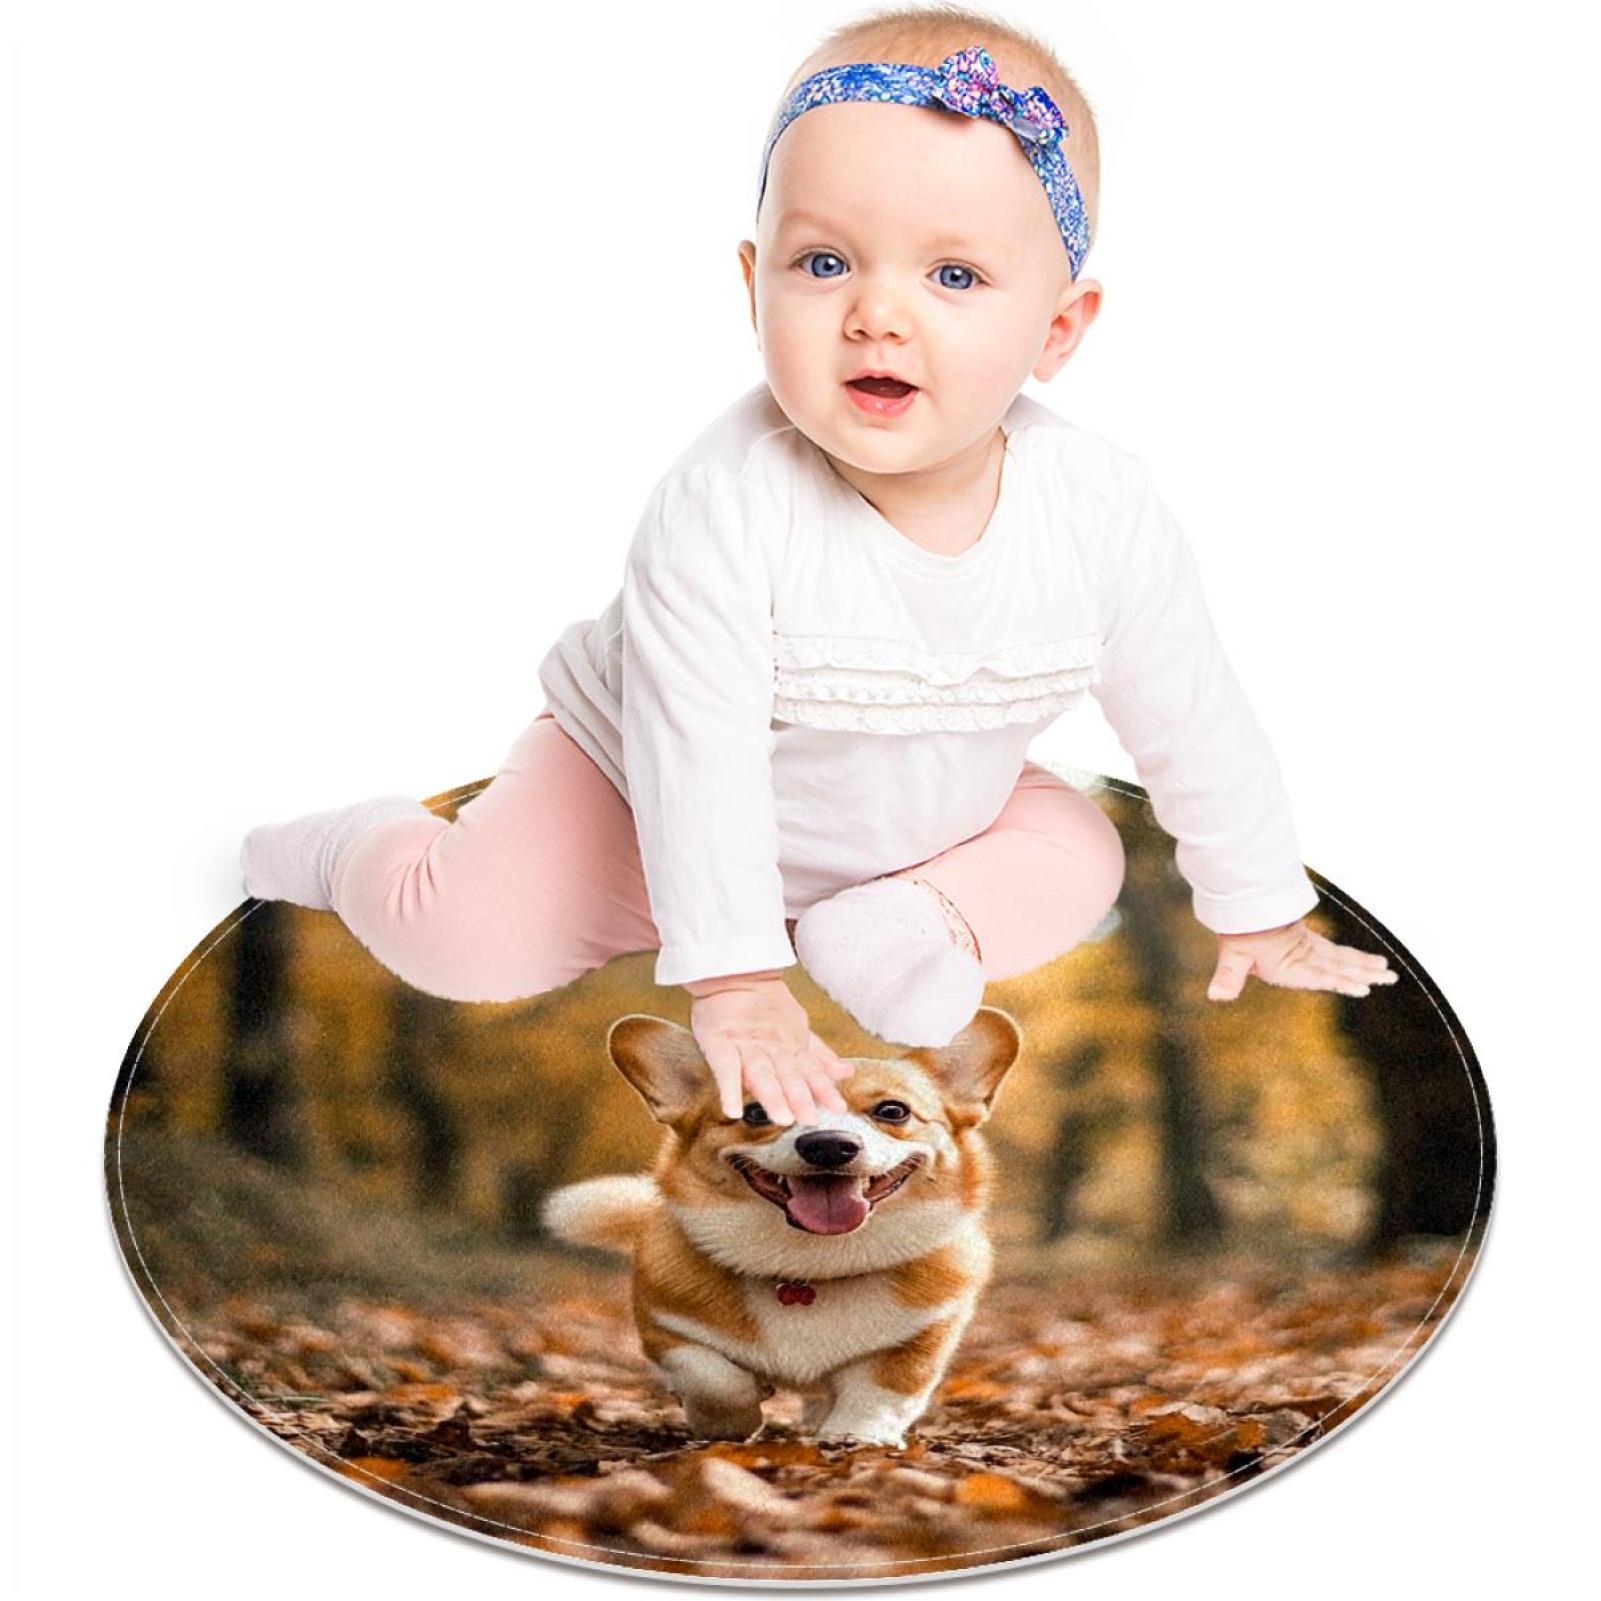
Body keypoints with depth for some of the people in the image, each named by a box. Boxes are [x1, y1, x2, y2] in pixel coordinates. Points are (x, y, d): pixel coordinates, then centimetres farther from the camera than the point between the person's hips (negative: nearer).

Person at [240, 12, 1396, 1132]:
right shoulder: (725, 504, -36)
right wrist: (734, 983, -35)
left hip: (928, 816, 4)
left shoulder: (1103, 514, -24)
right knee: (462, 940, -15)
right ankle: (367, 848, 14)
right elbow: (698, 754, -34)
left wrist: (1258, 918, -1)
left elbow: (1195, 726, -10)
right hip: (640, 795, -3)